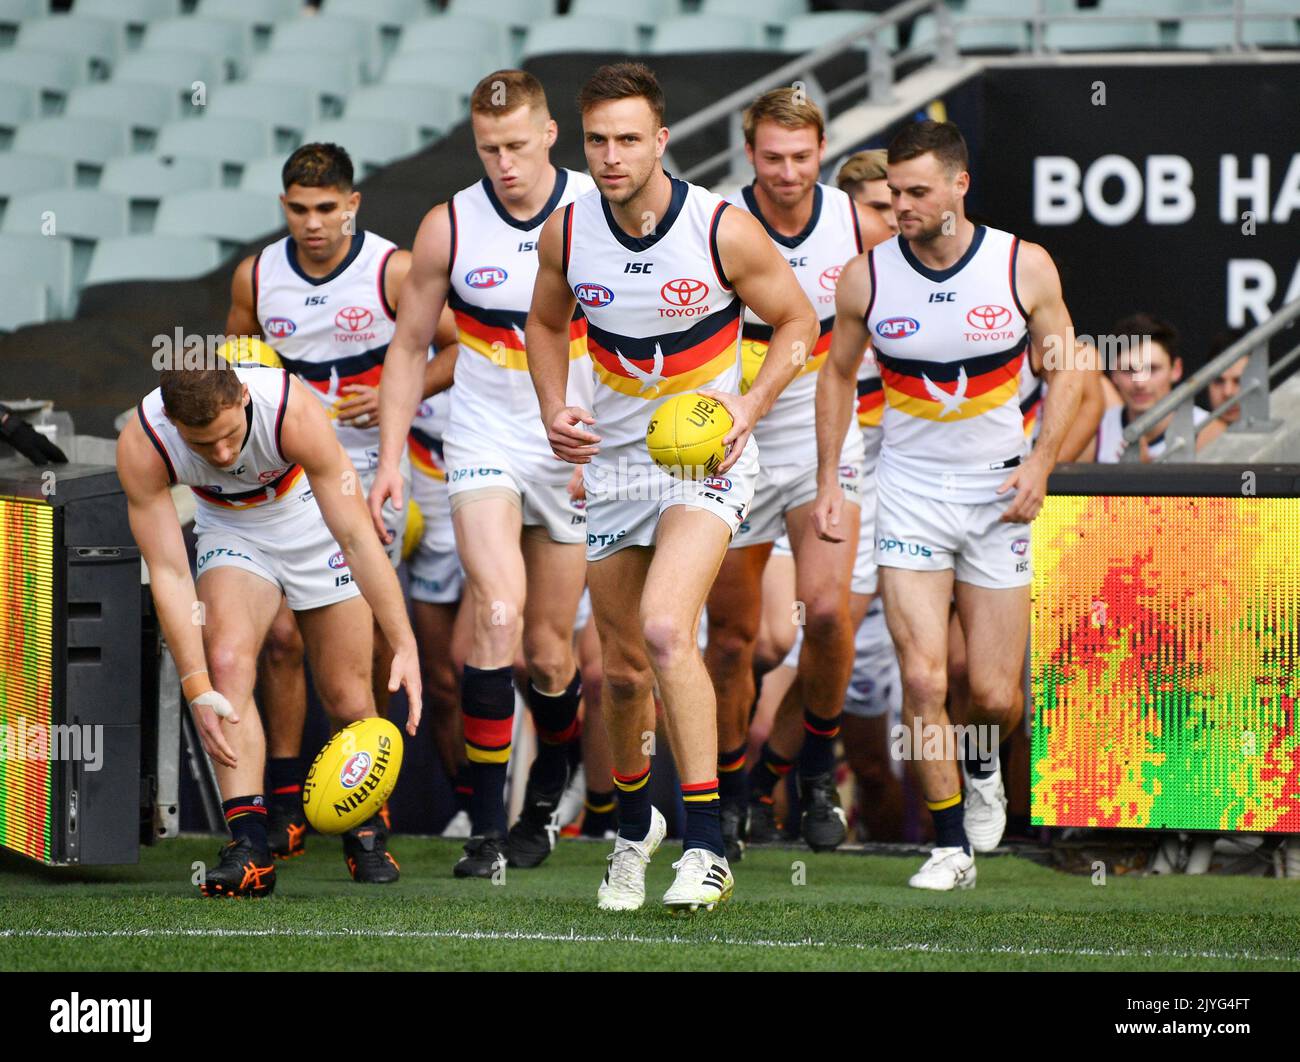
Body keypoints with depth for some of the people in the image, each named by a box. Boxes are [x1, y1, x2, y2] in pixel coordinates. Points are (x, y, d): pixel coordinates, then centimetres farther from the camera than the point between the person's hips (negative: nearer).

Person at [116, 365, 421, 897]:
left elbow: (358, 538, -33)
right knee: (226, 663, -24)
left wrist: (405, 646, -35)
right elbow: (169, 574, -28)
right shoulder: (141, 447, -32)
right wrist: (197, 688, -34)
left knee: (347, 698, -2)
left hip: (315, 523, -1)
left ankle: (365, 833, 24)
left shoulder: (293, 411, -38)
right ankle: (249, 848, -26)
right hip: (230, 531, 1)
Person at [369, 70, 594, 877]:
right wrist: (391, 459, 0)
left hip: (578, 450, 1)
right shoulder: (449, 228, -5)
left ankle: (548, 794, 34)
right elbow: (411, 347, 6)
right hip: (486, 439, -1)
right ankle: (487, 825, -18)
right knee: (497, 614, -21)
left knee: (549, 649, 8)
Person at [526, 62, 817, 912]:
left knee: (665, 628, -26)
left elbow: (798, 322, -1)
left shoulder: (723, 230, -16)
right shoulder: (567, 234, -5)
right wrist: (554, 412, -1)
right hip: (615, 459, 4)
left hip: (708, 458, -4)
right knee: (622, 669, 11)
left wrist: (749, 406, -15)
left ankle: (707, 846, -23)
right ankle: (635, 825, 39)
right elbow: (547, 323, 16)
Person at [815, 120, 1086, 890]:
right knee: (923, 680, -13)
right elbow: (838, 374, 9)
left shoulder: (1025, 267, -8)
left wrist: (1041, 462, -8)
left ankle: (982, 763, 37)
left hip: (997, 493, 0)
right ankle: (952, 848, 0)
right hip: (910, 490, 0)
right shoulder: (865, 278, -7)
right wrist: (829, 480, 5)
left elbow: (1065, 365, 4)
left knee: (995, 696, 1)